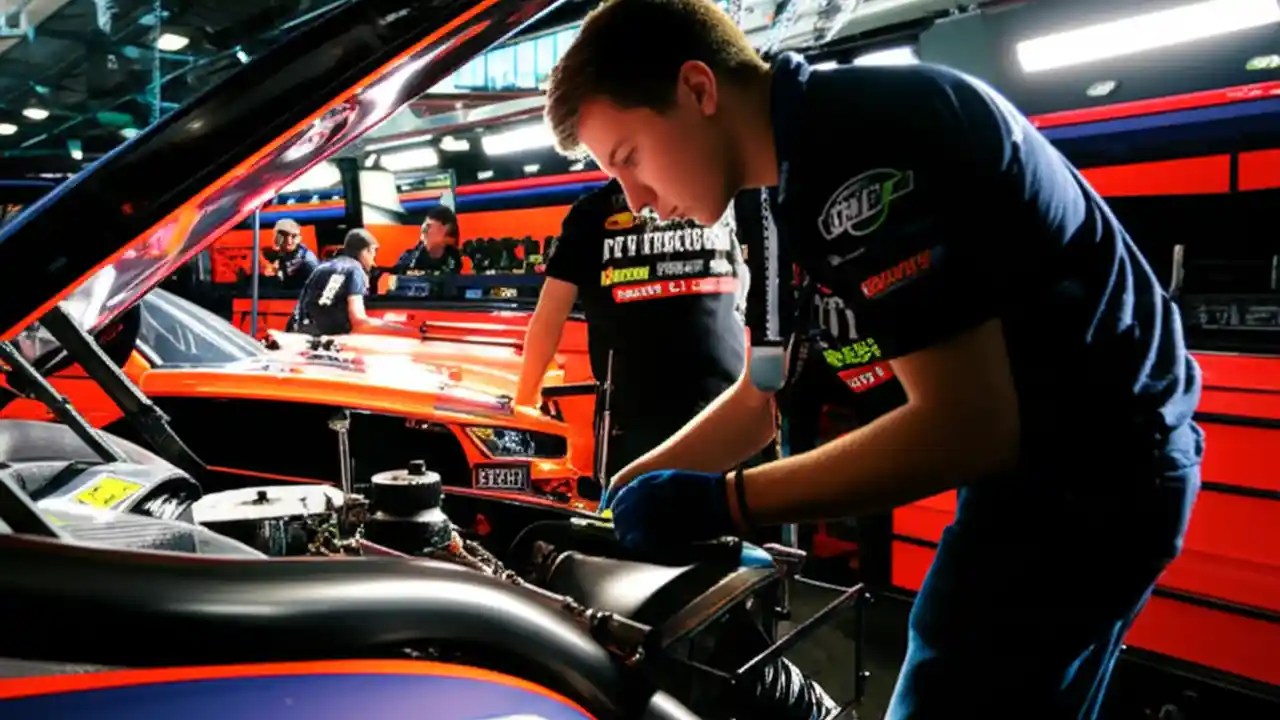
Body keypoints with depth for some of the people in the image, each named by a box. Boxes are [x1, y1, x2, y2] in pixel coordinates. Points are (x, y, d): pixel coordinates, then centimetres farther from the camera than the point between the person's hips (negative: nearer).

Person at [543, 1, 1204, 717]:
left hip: (1085, 466, -10)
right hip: (1040, 460, 10)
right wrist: (615, 493, 11)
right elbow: (759, 400, 13)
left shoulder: (866, 137, -25)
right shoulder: (793, 190, 6)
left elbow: (966, 428, -30)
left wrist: (717, 502, -24)